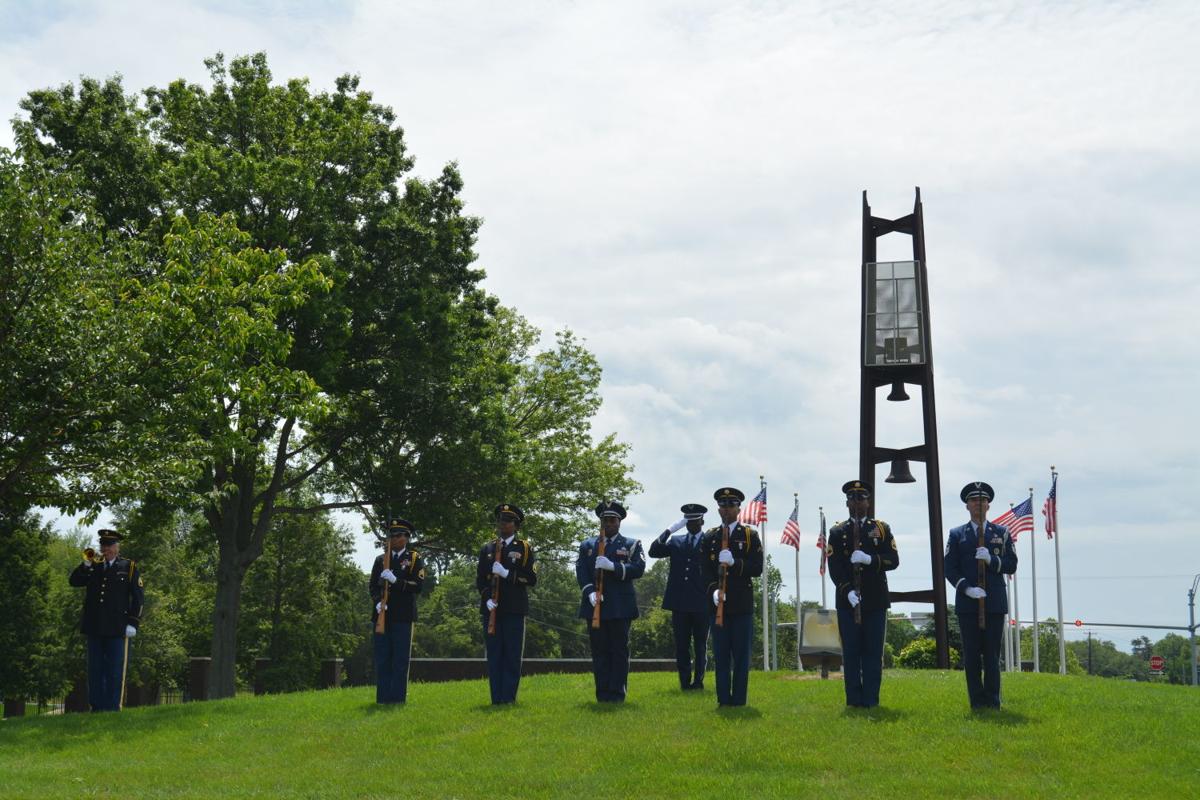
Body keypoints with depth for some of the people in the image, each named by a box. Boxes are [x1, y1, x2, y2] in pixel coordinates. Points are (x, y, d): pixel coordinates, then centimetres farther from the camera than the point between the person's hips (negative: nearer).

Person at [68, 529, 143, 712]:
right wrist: (86, 564, -11)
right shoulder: (93, 567, 15)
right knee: (95, 670, 6)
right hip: (94, 628, 4)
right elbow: (73, 581, 2)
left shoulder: (130, 568, 5)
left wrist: (133, 623, -8)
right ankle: (96, 707, 11)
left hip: (117, 628, -4)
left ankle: (112, 708, 1)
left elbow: (138, 598, 0)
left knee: (115, 671, -2)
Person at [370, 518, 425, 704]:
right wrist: (378, 602, -9)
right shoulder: (380, 559, 16)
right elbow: (373, 586, 10)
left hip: (403, 615, -3)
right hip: (382, 614, 3)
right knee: (382, 659, 3)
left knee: (400, 659, -2)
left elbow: (418, 586, -5)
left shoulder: (415, 559, 6)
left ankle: (398, 697, 2)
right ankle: (383, 697, 8)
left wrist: (395, 580, -17)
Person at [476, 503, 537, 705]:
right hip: (492, 609, 2)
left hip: (514, 610, -2)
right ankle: (496, 698, 5)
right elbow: (480, 579, 9)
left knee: (512, 654, -3)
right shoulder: (487, 549, 14)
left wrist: (507, 573, -14)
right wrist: (487, 598, -8)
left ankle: (509, 697, 2)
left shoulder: (524, 548, 7)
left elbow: (531, 579, -2)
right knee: (494, 654, 1)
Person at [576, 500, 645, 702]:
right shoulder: (587, 545, 15)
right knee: (599, 651, 2)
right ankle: (602, 694, 6)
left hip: (620, 607, -1)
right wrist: (590, 592, -13)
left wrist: (613, 566, -19)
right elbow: (581, 571, 4)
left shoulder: (631, 545, 10)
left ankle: (617, 694, 4)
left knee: (619, 651, -1)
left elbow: (638, 568, -6)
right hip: (595, 605, 2)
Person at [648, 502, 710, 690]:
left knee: (700, 645, 6)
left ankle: (698, 681, 13)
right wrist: (669, 530, -7)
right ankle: (685, 682, 11)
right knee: (681, 645, 5)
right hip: (680, 602, 3)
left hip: (701, 603, -3)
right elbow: (653, 552, 1)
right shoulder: (676, 541, 12)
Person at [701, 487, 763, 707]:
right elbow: (705, 571, 4)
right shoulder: (709, 538, 10)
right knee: (721, 655, 3)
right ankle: (723, 699, 9)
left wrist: (734, 563, -18)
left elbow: (757, 569, -3)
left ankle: (739, 700, 6)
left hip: (742, 605, -1)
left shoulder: (750, 536, 5)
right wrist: (713, 590, -14)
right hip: (718, 604, 1)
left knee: (741, 655, 1)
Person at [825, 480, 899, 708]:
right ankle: (854, 699, 6)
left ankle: (871, 700, 5)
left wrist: (869, 559, -18)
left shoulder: (882, 529, 10)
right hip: (847, 600, 0)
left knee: (873, 651, 0)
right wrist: (848, 591, -16)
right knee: (851, 651, 1)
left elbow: (893, 560, 0)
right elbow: (834, 567, -2)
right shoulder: (837, 532, 8)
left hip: (875, 601, 0)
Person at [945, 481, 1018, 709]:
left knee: (992, 654, 0)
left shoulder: (1002, 533, 12)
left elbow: (1012, 565, 6)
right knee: (971, 655, 1)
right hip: (967, 603, 0)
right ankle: (977, 701, 6)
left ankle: (992, 701, 6)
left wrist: (992, 560, -13)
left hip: (995, 603, 0)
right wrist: (967, 588, -12)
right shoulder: (957, 534, 10)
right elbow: (950, 569, 3)